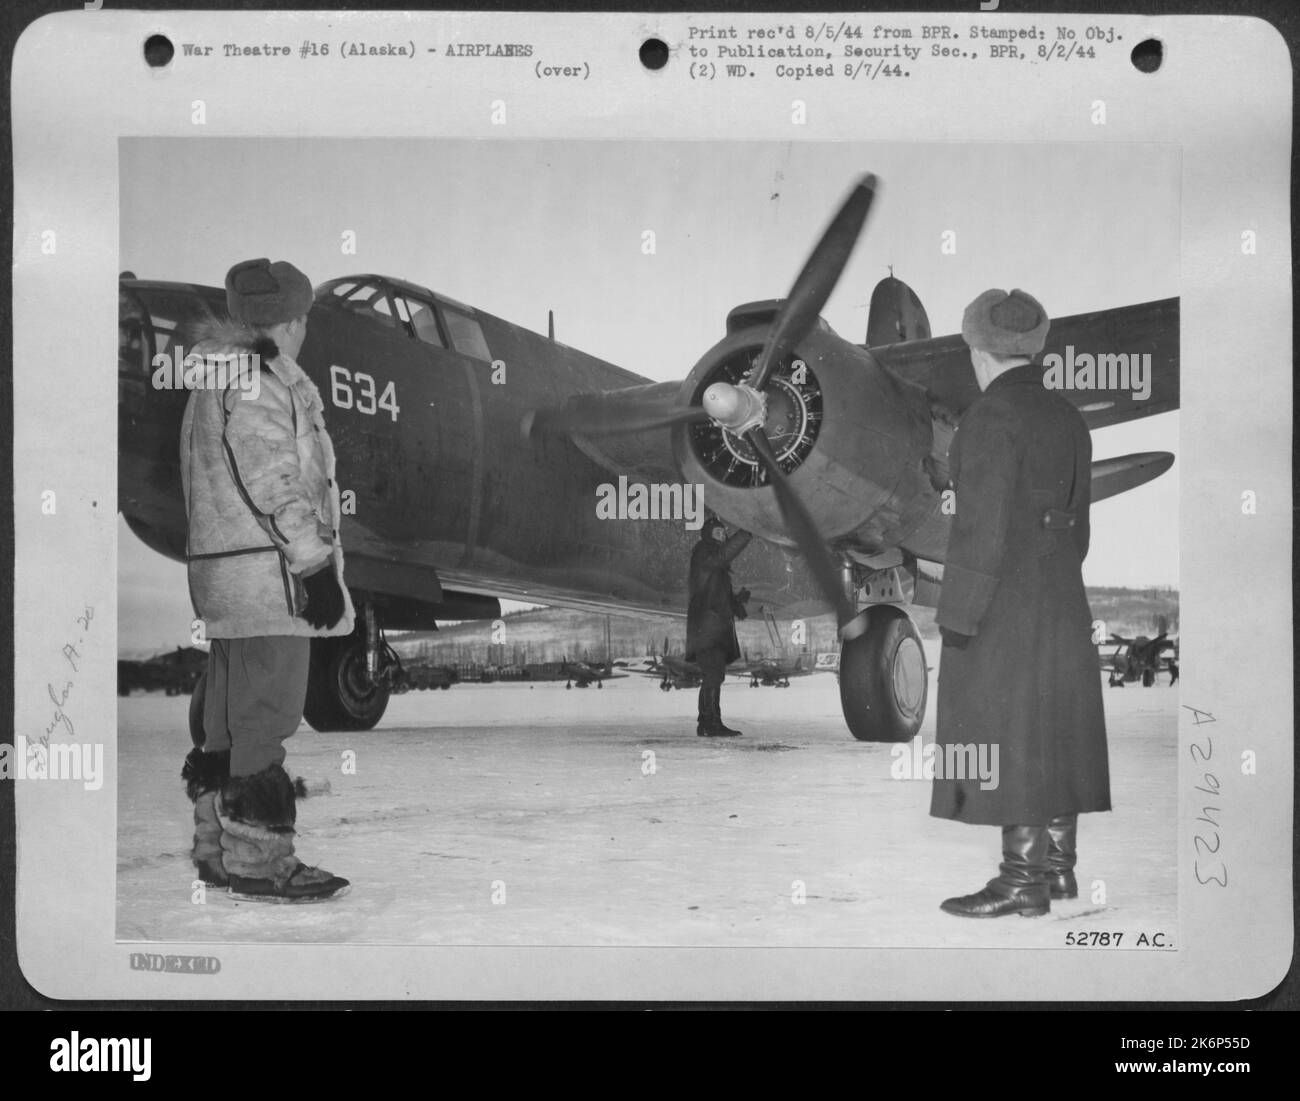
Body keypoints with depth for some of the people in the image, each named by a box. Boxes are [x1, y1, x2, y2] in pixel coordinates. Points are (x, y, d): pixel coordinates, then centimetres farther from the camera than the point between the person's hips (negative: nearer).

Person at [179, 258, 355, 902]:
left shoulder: (214, 379, 20)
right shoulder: (257, 382, -12)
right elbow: (274, 486, -19)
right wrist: (317, 564, -17)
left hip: (222, 569, 11)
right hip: (267, 573, -11)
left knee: (229, 720, 15)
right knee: (265, 716, -6)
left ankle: (217, 849, 24)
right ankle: (258, 862, -2)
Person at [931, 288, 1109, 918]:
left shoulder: (992, 416, -15)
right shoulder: (1066, 418, 11)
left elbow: (983, 524, -19)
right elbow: (1074, 521, 15)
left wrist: (957, 620, -16)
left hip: (1003, 601, -9)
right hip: (1060, 595, 9)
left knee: (1009, 739, -5)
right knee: (1052, 735, 12)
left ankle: (1022, 883, -3)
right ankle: (1057, 867, 18)